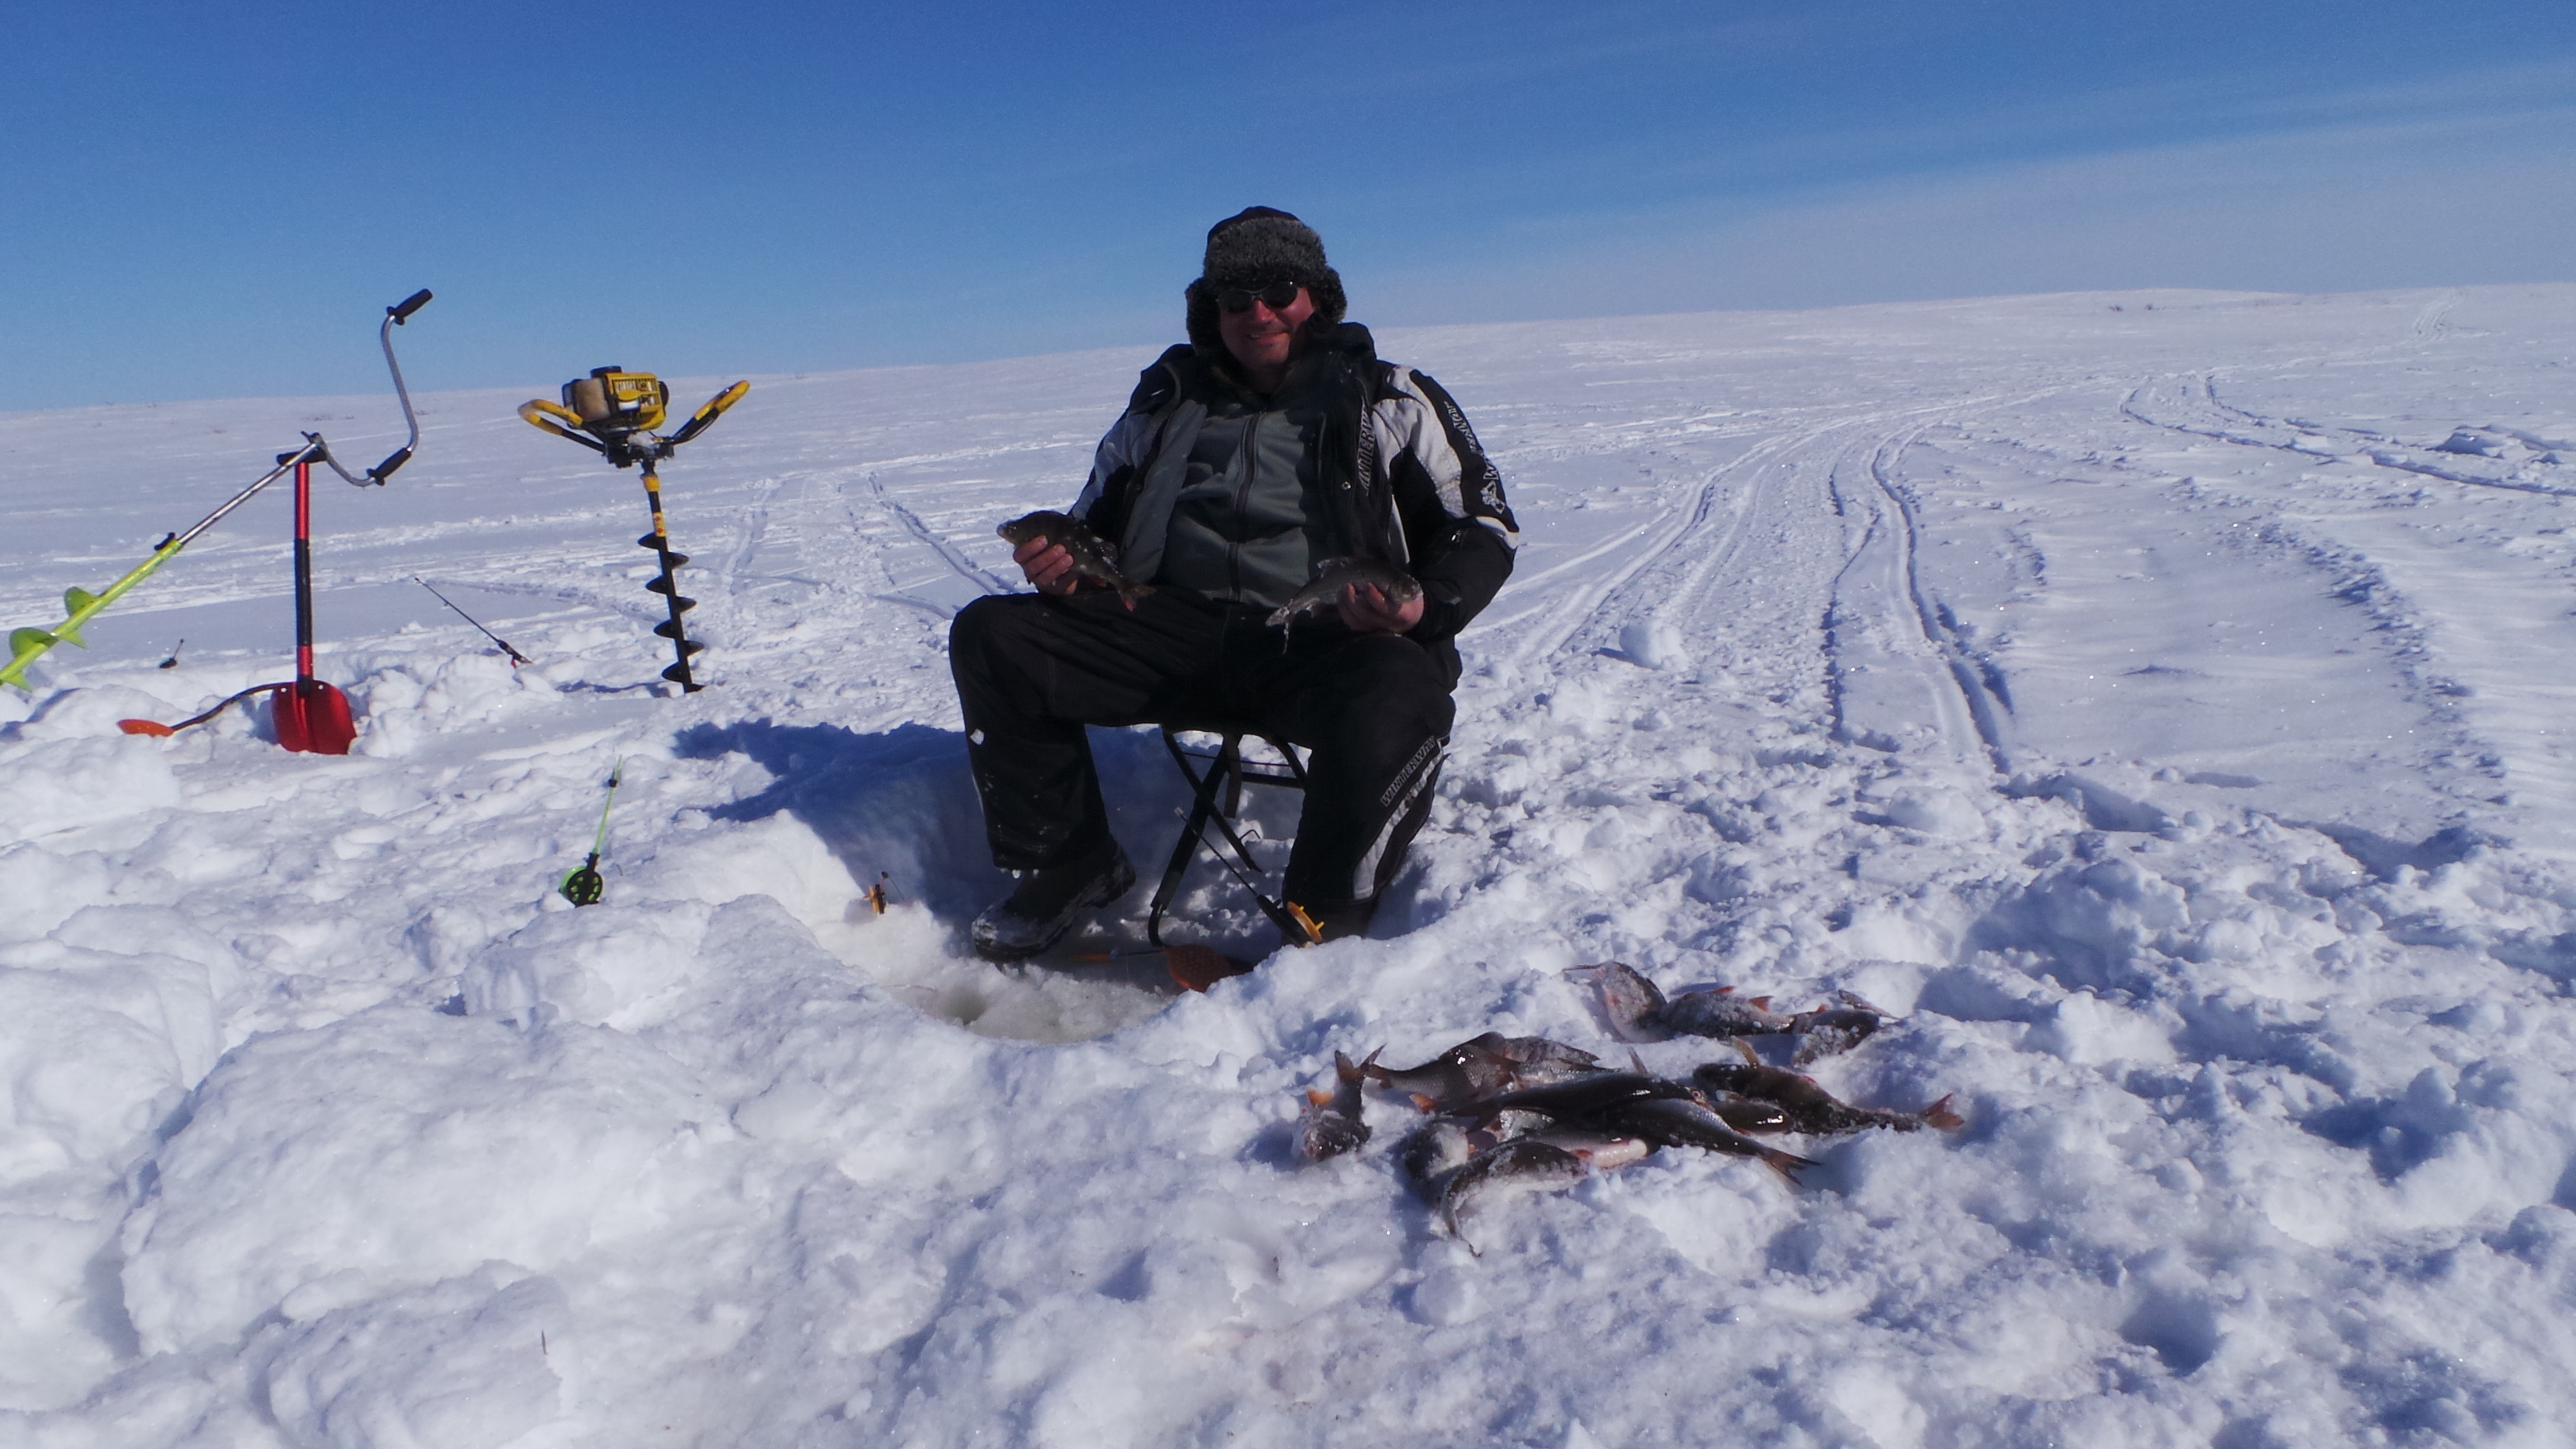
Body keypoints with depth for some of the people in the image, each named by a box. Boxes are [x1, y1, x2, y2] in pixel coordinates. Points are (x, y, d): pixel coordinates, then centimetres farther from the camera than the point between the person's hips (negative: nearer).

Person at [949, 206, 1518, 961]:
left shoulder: (1388, 400, 12)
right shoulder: (1166, 406, 21)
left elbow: (1484, 527, 8)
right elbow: (1094, 523, 26)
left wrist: (1427, 608, -13)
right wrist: (1059, 565, 1)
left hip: (1327, 642, -3)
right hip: (1173, 630, 4)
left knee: (1401, 696, -39)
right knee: (990, 637, -12)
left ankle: (1320, 926, -22)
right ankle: (1068, 867, -1)